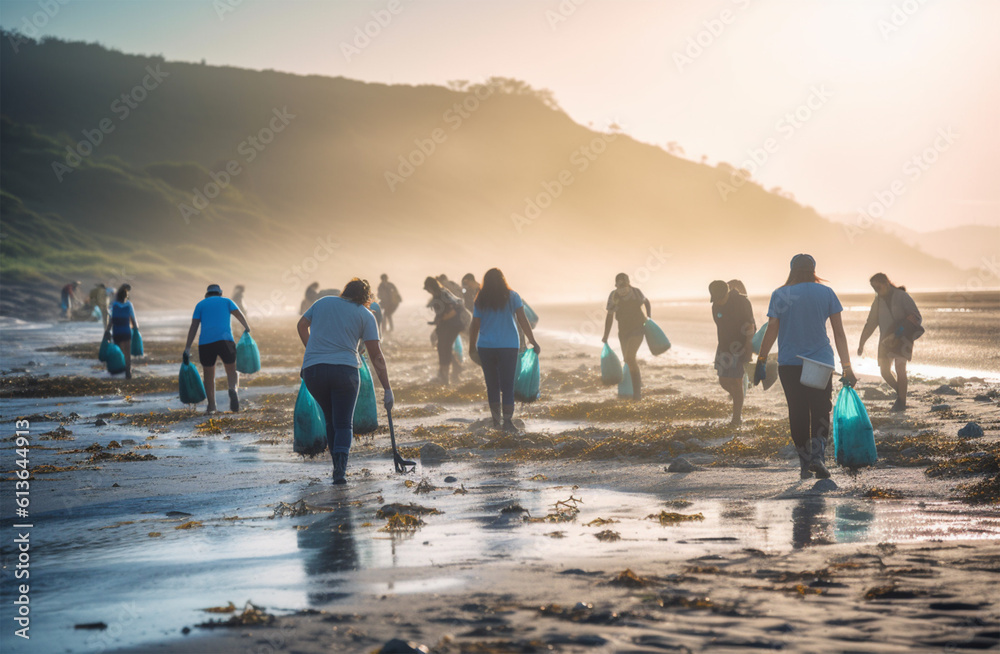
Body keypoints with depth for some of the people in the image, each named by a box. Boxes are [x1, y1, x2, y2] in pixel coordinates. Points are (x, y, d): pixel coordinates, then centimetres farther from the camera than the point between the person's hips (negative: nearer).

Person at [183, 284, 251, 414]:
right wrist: (247, 329, 22)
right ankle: (233, 390, -20)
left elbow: (193, 326, 7)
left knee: (208, 376, 15)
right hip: (225, 340, -1)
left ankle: (211, 406, 18)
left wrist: (188, 347, 3)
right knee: (232, 371, 11)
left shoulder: (200, 305, 17)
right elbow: (240, 315, 5)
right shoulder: (226, 301, 17)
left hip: (205, 344, 1)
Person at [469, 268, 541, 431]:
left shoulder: (480, 300, 3)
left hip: (485, 347, 1)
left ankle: (496, 420, 12)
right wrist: (533, 341, -1)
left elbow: (475, 325, 3)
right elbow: (522, 320, -4)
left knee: (492, 384, 9)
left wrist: (472, 346, 13)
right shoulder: (512, 297, 0)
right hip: (508, 346, -1)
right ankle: (507, 421, -7)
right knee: (507, 385, 0)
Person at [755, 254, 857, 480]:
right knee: (821, 411, 7)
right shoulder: (826, 293, 0)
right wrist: (846, 367, 1)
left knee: (798, 413, 7)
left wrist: (761, 362, 0)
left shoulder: (779, 295, -1)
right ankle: (818, 454, -14)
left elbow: (771, 332, -5)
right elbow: (839, 333, 0)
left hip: (789, 364, 0)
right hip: (820, 362, 0)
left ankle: (805, 464, 9)